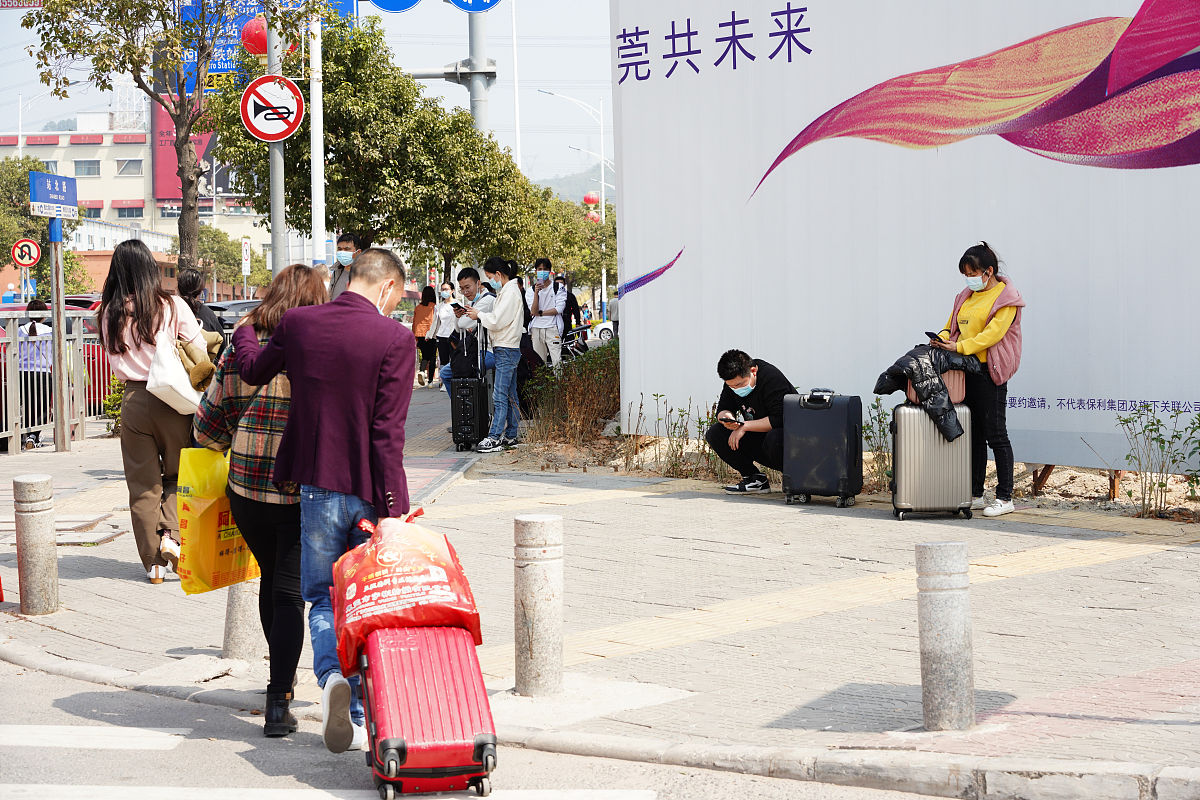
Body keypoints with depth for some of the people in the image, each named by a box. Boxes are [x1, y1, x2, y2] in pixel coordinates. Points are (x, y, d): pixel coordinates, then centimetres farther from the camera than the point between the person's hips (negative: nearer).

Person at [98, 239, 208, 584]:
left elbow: (117, 366, 8)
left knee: (143, 484, 9)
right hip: (172, 400, -1)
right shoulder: (173, 307, -7)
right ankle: (171, 534, -7)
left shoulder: (111, 313, 0)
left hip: (133, 400, 1)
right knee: (178, 476, 16)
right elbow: (200, 353, -5)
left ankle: (154, 562, 10)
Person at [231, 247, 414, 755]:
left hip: (316, 485, 2)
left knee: (322, 597, 15)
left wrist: (244, 332, 40)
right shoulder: (395, 339, -13)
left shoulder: (297, 324, -2)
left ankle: (332, 675, -13)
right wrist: (393, 509, -12)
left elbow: (253, 371, 18)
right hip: (369, 490, -2)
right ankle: (359, 718, 15)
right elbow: (388, 433, -16)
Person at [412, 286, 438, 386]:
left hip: (420, 334, 3)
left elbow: (414, 322, 10)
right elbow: (435, 322, -10)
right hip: (431, 336, -3)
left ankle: (421, 370, -11)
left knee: (425, 356, 15)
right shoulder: (434, 306, -6)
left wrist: (415, 338, 16)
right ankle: (430, 379, 7)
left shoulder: (417, 307, 6)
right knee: (432, 357, 7)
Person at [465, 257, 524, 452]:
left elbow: (497, 321, -19)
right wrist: (479, 316, 8)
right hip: (508, 349, 10)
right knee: (510, 396, 11)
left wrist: (479, 315, -4)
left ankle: (495, 438, -12)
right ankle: (510, 436, 15)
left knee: (499, 396, -11)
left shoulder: (510, 292, -14)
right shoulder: (508, 290, 17)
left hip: (506, 350, -10)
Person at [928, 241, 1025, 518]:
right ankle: (975, 495, 14)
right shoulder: (966, 297, 16)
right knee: (974, 434, 9)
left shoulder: (1006, 298, -7)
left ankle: (1005, 498, 0)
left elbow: (993, 333, -17)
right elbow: (952, 326, 20)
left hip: (989, 372, -7)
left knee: (995, 435, -5)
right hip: (966, 371, 7)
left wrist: (959, 347, -22)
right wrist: (941, 339, -2)